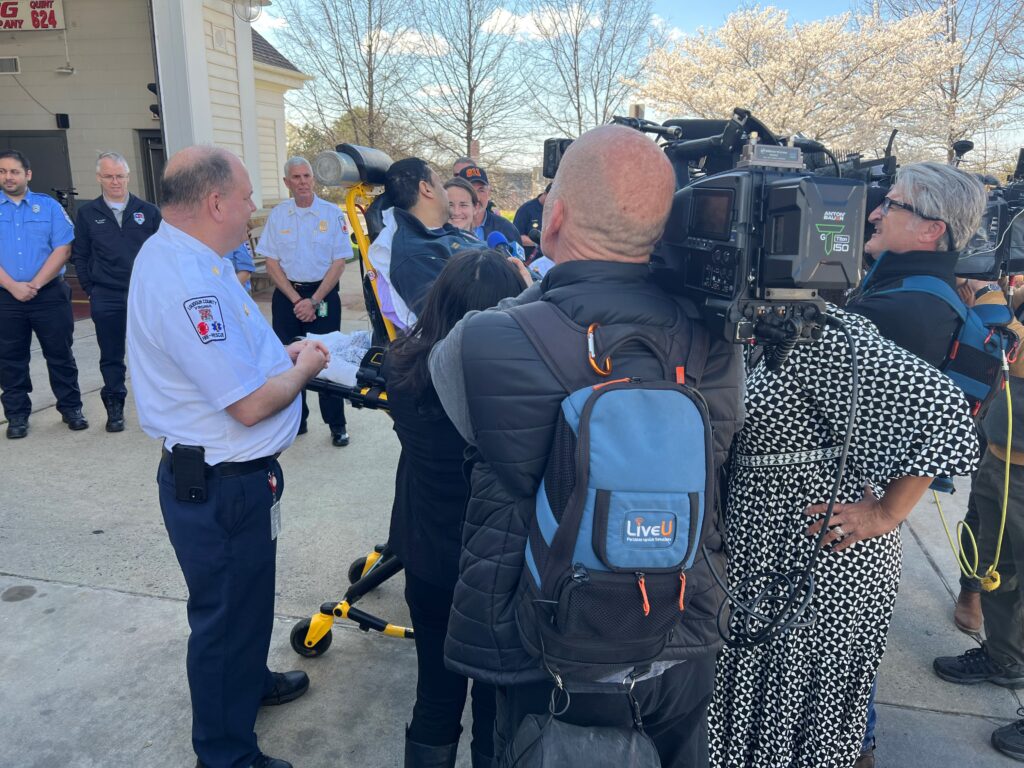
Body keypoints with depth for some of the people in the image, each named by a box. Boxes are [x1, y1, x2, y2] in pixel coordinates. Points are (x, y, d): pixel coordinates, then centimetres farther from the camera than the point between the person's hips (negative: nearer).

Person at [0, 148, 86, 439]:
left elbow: (63, 249, -5)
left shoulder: (49, 206, 4)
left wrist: (34, 284, -10)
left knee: (60, 355, 5)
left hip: (50, 295, -1)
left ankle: (71, 409, 16)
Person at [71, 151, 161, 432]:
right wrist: (91, 290, 5)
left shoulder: (148, 211, 4)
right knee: (111, 357, 7)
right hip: (106, 298, 1)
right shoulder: (87, 213, 6)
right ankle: (114, 409, 18)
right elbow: (79, 256, 10)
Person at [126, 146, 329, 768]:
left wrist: (280, 352, 6)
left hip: (221, 474, 10)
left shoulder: (173, 254, 5)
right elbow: (251, 405, -29)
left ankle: (249, 680, 54)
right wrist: (304, 367, -11)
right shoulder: (188, 283, -29)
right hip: (222, 485, -10)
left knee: (244, 598, 29)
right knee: (228, 613, 9)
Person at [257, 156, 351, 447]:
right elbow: (272, 263, 2)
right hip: (286, 296, 2)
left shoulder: (332, 213, -3)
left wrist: (314, 301, -11)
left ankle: (336, 424, 10)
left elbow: (339, 262, -5)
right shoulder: (277, 215, 3)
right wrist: (296, 300, -8)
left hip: (323, 294, -2)